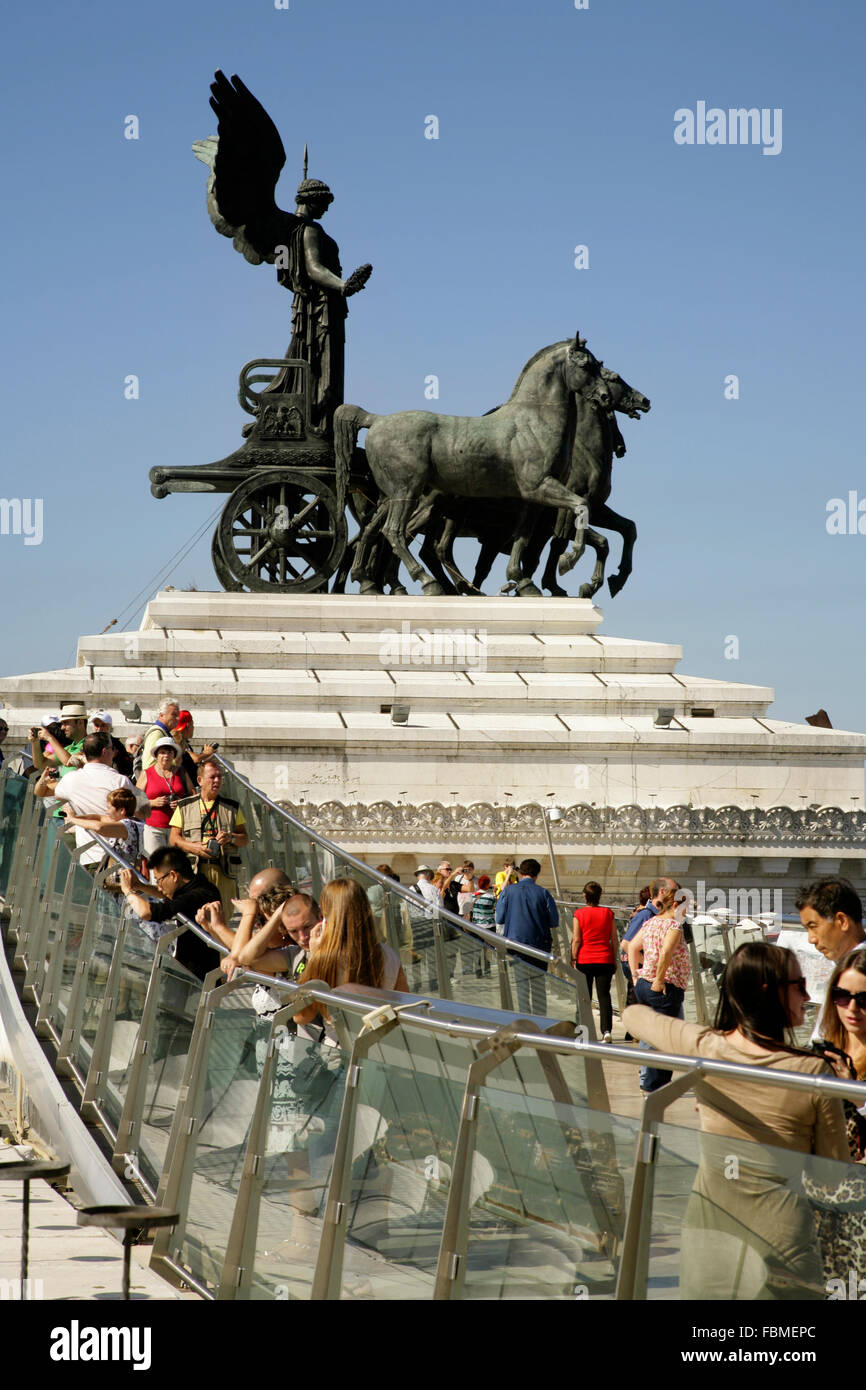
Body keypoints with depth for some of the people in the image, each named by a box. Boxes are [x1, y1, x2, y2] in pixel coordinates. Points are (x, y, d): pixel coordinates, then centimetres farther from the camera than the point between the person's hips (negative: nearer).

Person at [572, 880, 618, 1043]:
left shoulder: (579, 914, -5)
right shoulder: (608, 913, 2)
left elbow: (576, 940, -7)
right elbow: (614, 939, 4)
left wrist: (573, 959, 1)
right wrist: (614, 959, 13)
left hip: (584, 961, -1)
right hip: (605, 960, 1)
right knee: (604, 996, 1)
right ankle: (607, 1030, -10)